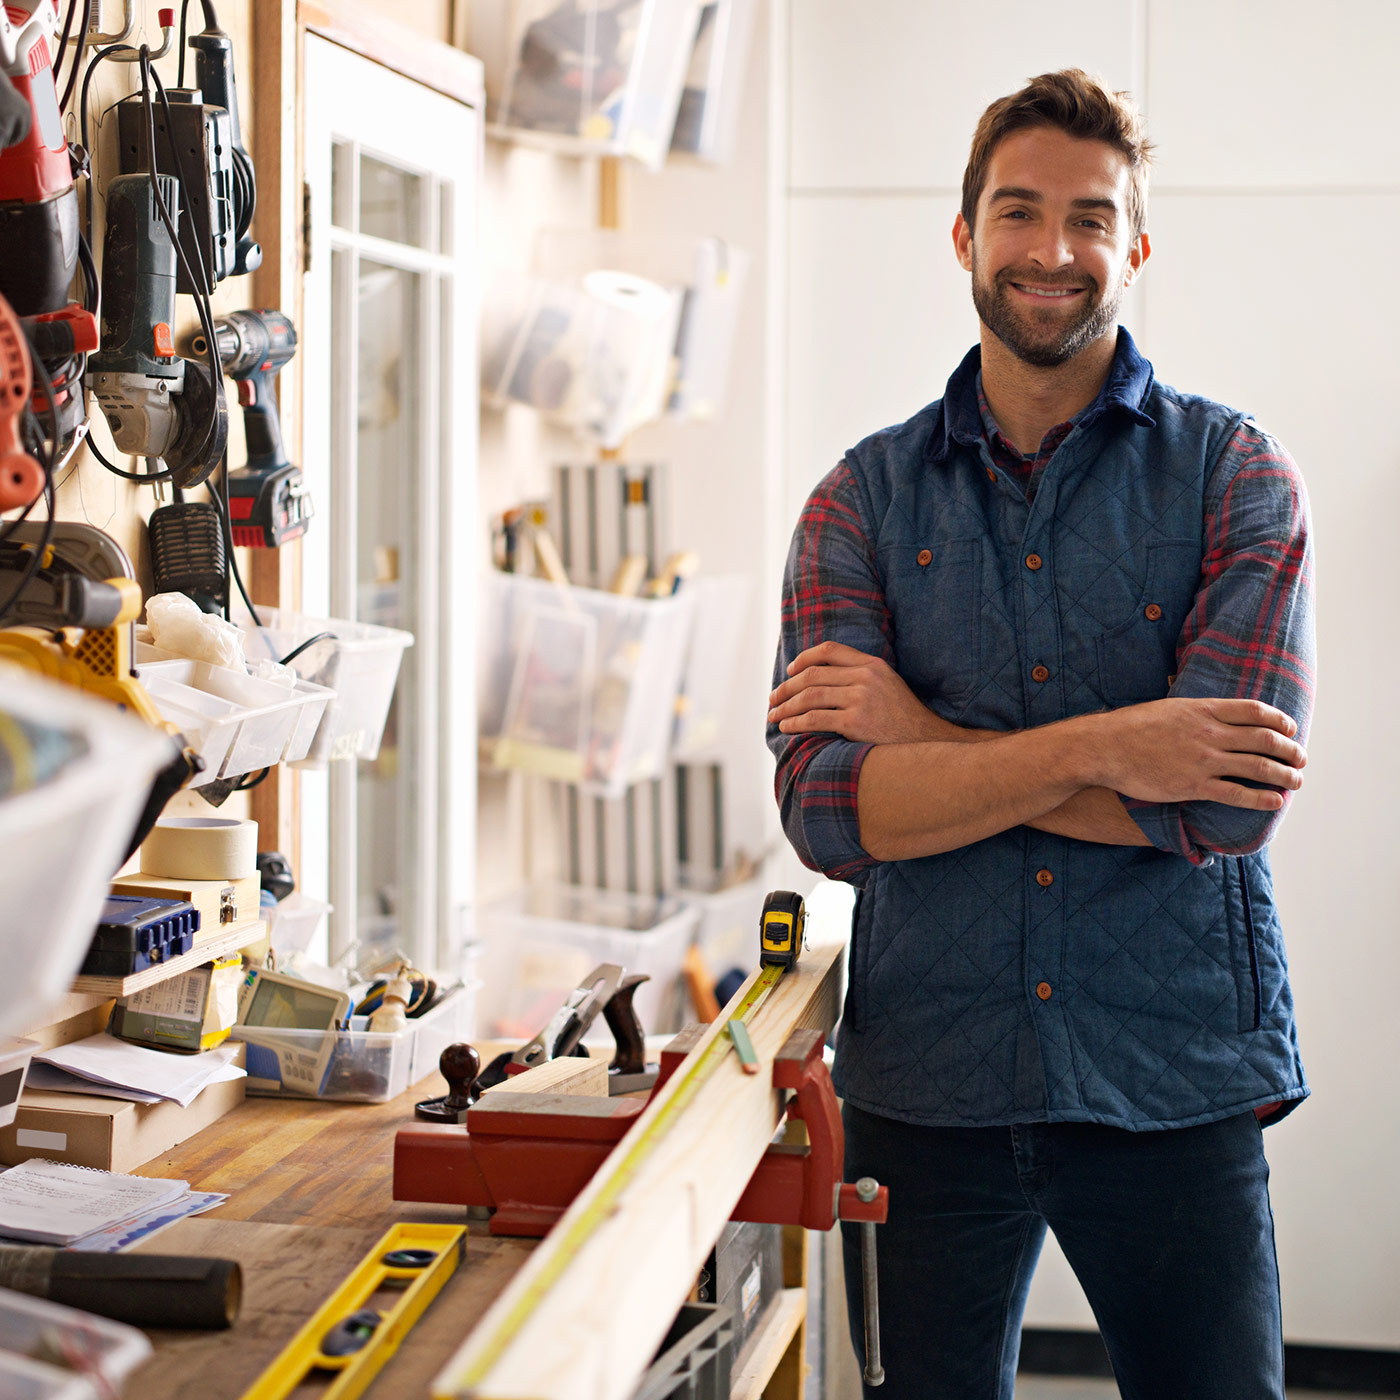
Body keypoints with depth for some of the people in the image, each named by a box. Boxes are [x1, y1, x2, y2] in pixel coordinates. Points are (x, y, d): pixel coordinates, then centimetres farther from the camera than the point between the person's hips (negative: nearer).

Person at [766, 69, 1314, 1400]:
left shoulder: (1234, 477, -2)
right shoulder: (864, 499, 3)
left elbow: (1224, 805, -15)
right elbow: (826, 808, -10)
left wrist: (929, 737, -12)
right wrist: (1090, 751, -20)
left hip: (1175, 1088, -1)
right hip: (924, 1084, 2)